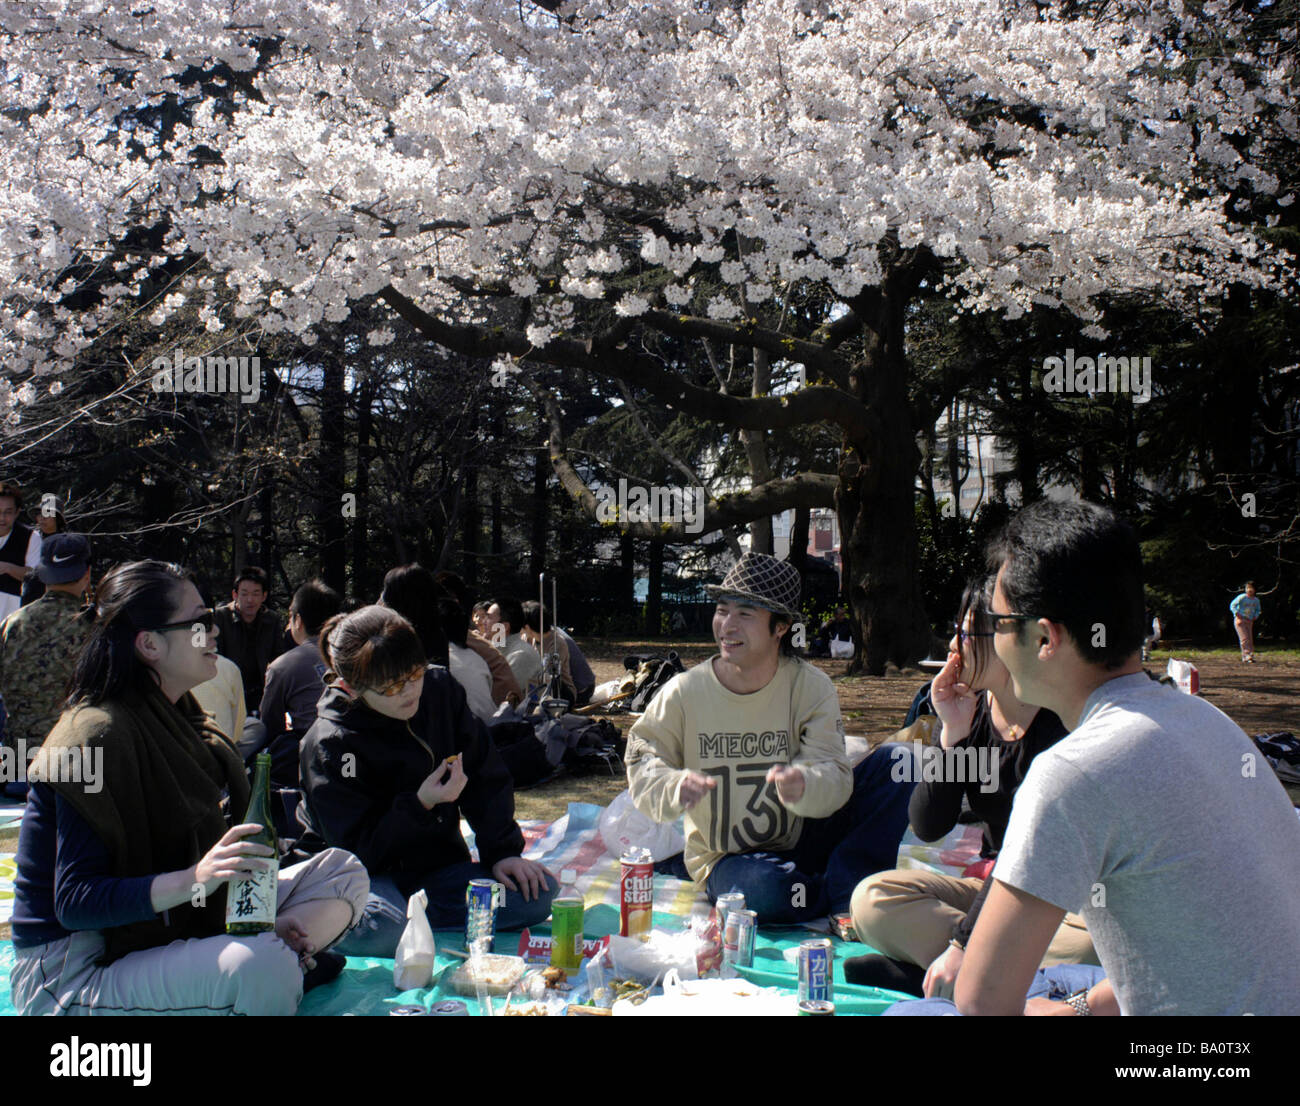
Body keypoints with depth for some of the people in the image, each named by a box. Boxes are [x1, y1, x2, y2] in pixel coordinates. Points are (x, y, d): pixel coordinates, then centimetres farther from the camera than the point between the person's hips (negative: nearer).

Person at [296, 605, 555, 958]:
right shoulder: (330, 744, -19)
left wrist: (503, 850, -8)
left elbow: (486, 777, 2)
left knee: (538, 894, -14)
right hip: (365, 873, -5)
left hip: (437, 861, 5)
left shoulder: (440, 688, -5)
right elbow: (358, 849, -18)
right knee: (381, 930, -38)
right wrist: (420, 805, -31)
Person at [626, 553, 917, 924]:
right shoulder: (683, 693, -8)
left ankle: (843, 889, -18)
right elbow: (643, 762, -7)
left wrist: (803, 784, -42)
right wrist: (675, 786, -31)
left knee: (898, 761, -15)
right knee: (762, 890, -39)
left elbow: (833, 774, -17)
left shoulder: (811, 687, -7)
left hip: (804, 840, 2)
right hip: (725, 856, -1)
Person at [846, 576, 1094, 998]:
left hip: (1067, 900, -4)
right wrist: (952, 734, -18)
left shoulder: (1062, 724, -18)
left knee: (1090, 946, -39)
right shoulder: (969, 710, -2)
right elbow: (928, 827, -6)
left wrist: (962, 944, -24)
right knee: (872, 898, -17)